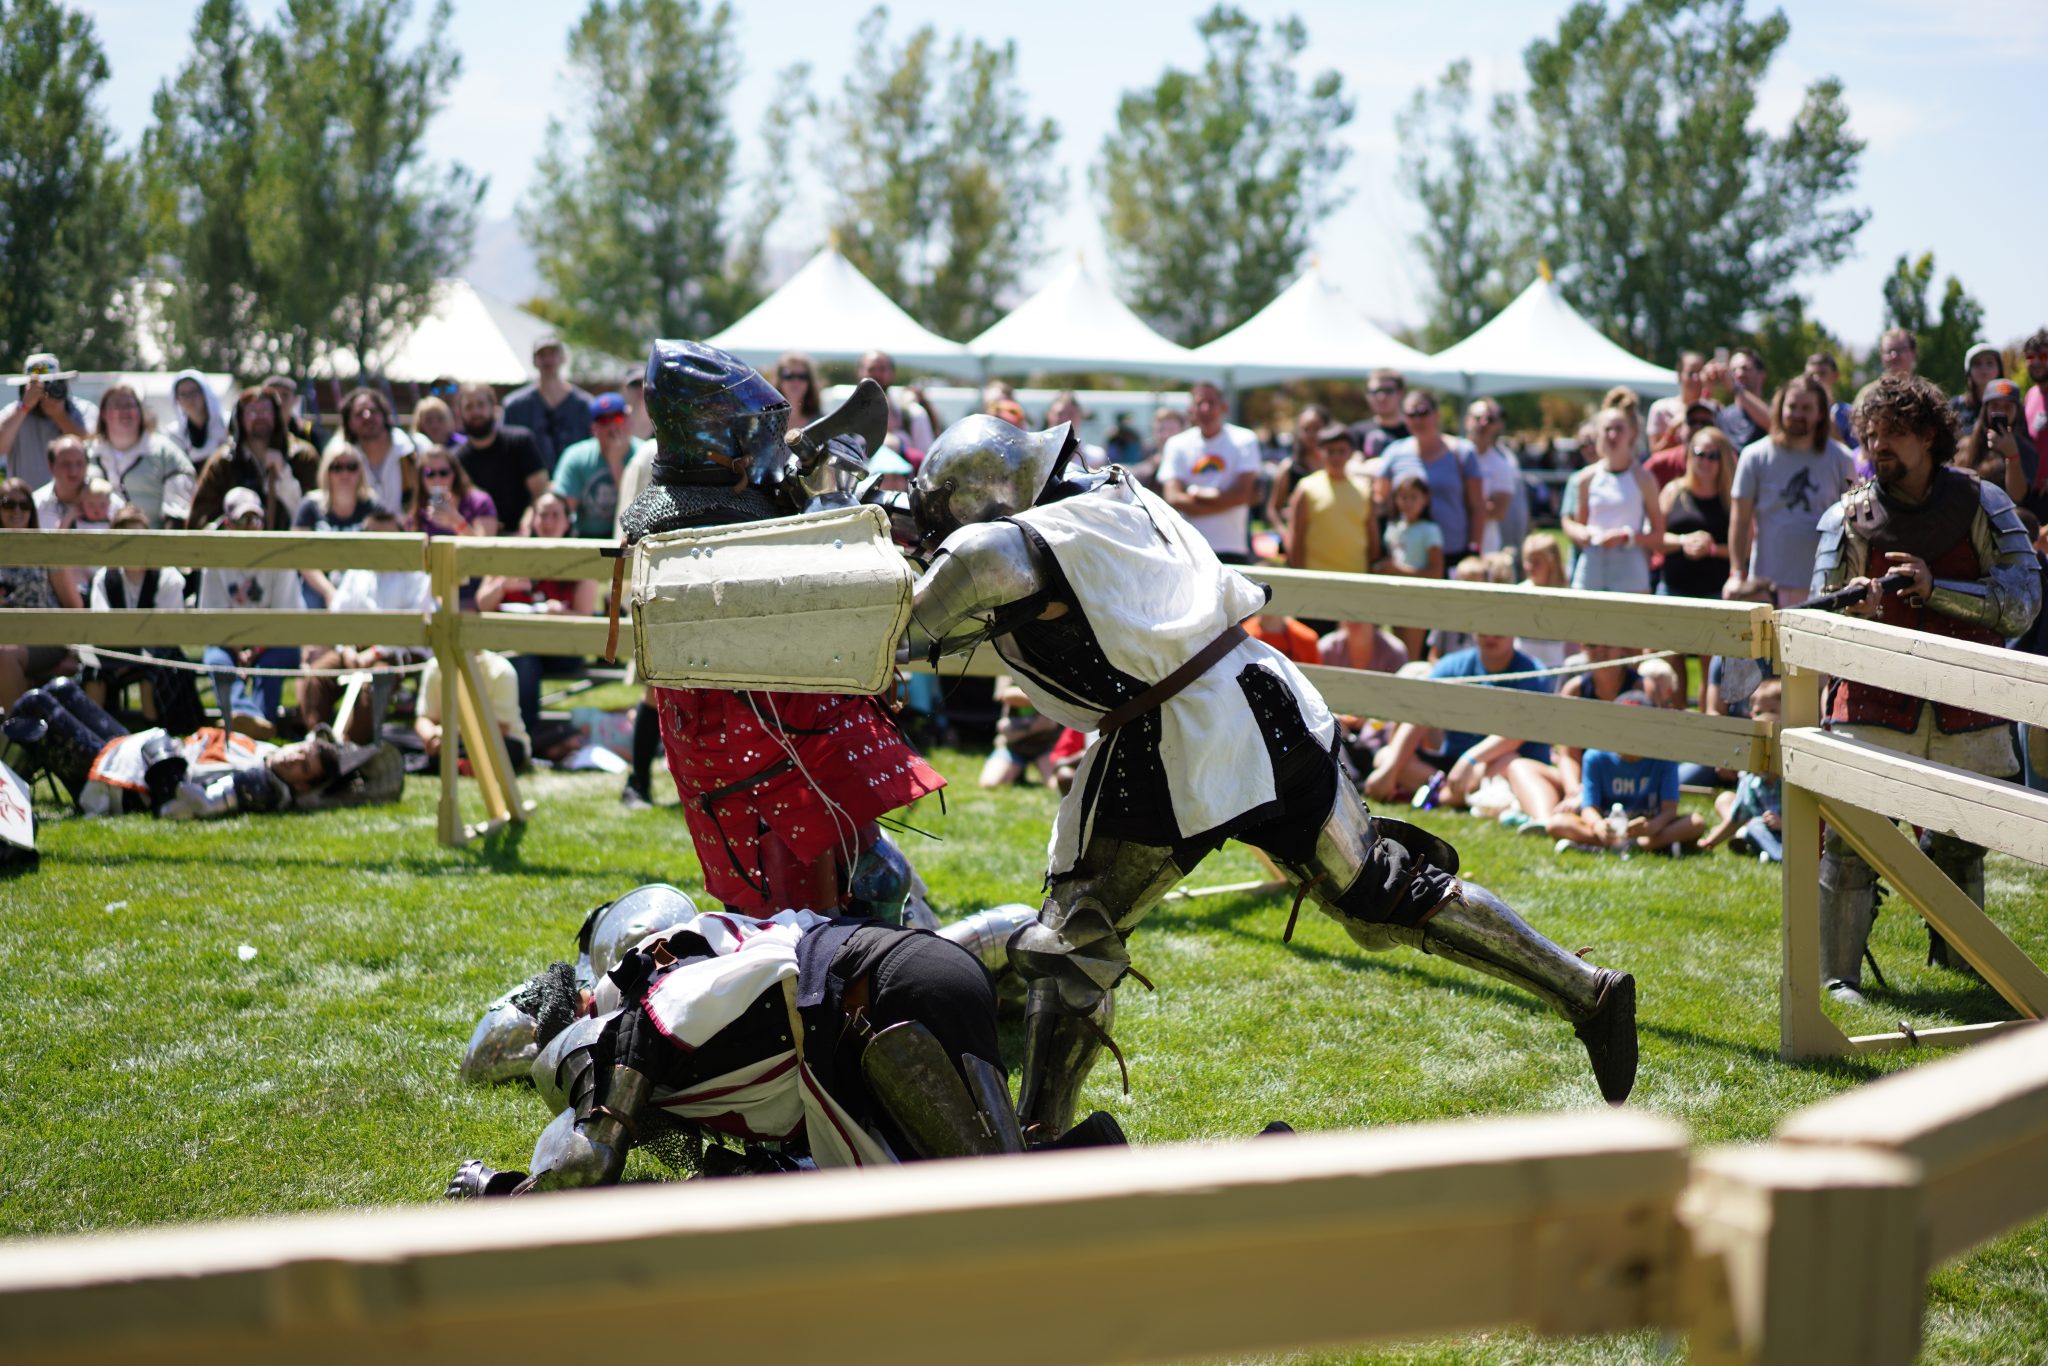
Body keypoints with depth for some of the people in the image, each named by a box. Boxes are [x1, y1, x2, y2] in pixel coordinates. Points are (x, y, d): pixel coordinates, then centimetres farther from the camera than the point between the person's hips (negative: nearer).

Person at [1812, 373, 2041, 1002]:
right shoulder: (1848, 515, 3)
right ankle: (1839, 975, -4)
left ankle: (1960, 959, 29)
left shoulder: (1982, 504, 1)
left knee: (1959, 844, 12)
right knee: (1851, 839, -10)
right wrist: (1854, 610, -21)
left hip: (1965, 717, 1)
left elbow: (2022, 603, -7)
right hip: (1874, 708, -1)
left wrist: (1934, 588, -18)